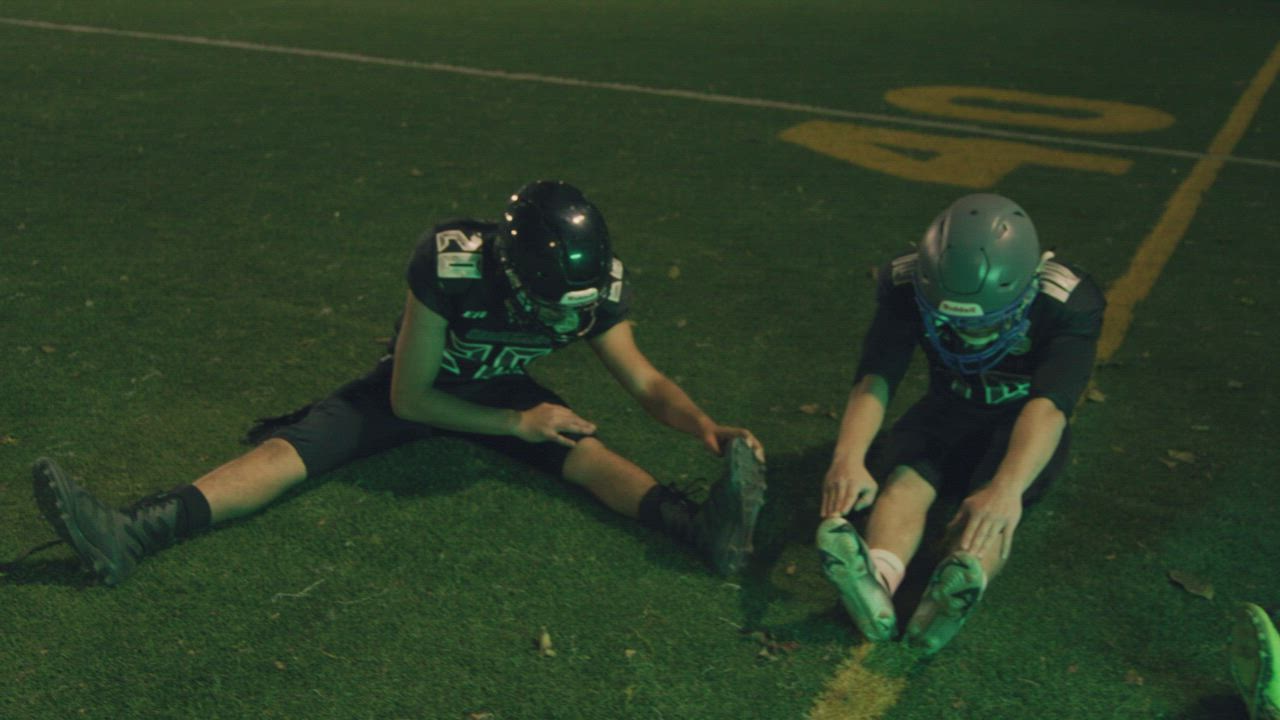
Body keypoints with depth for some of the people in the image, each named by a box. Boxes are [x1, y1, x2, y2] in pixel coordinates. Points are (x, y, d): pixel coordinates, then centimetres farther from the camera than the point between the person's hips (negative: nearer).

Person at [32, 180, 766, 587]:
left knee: (583, 448, -27)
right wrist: (513, 423, -30)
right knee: (289, 448, -21)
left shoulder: (592, 290, -24)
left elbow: (646, 382, -14)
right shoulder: (452, 266, -35)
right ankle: (131, 534, -35)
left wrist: (707, 426, -34)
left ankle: (705, 526, -49)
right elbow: (409, 397, -25)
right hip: (421, 386, -2)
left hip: (501, 387, 2)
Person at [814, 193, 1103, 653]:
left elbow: (1048, 404, -43)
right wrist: (849, 456, -53)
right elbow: (875, 378, -33)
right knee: (906, 476, -32)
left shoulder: (1068, 304, -28)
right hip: (948, 411, 1)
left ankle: (963, 583, -61)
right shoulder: (907, 285, -22)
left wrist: (1007, 490, -61)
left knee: (992, 505, -35)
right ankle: (875, 581, -58)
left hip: (1022, 425, -1)